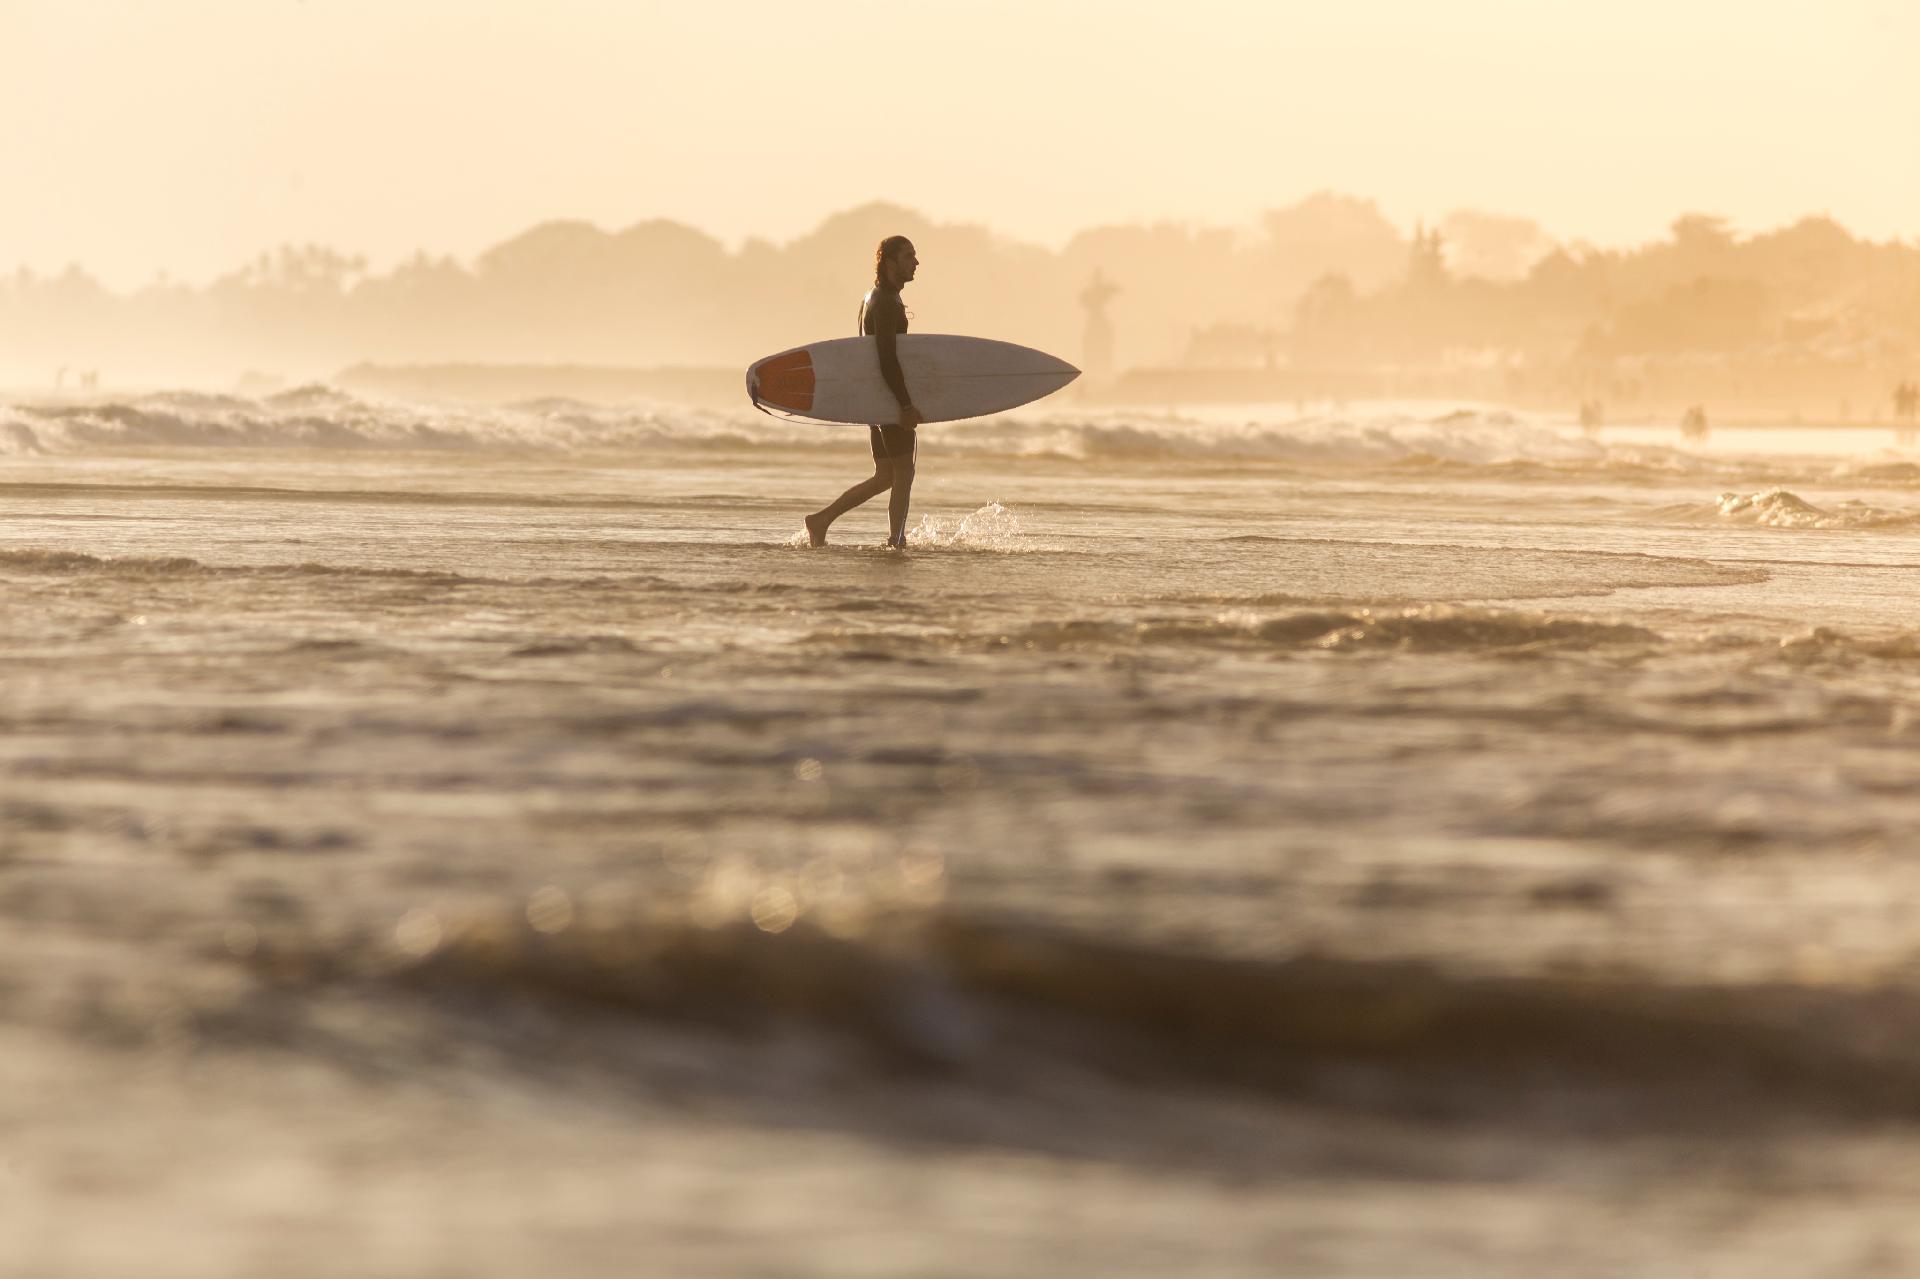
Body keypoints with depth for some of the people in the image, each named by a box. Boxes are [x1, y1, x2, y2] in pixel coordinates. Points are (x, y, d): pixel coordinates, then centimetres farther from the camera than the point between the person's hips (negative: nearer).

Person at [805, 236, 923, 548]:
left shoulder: (871, 298, 18)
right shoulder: (886, 302, -14)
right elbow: (887, 358, -22)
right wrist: (906, 405, -23)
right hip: (890, 396, -10)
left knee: (885, 477, 11)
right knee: (903, 473, -4)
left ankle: (821, 519, 9)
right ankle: (896, 542, -3)